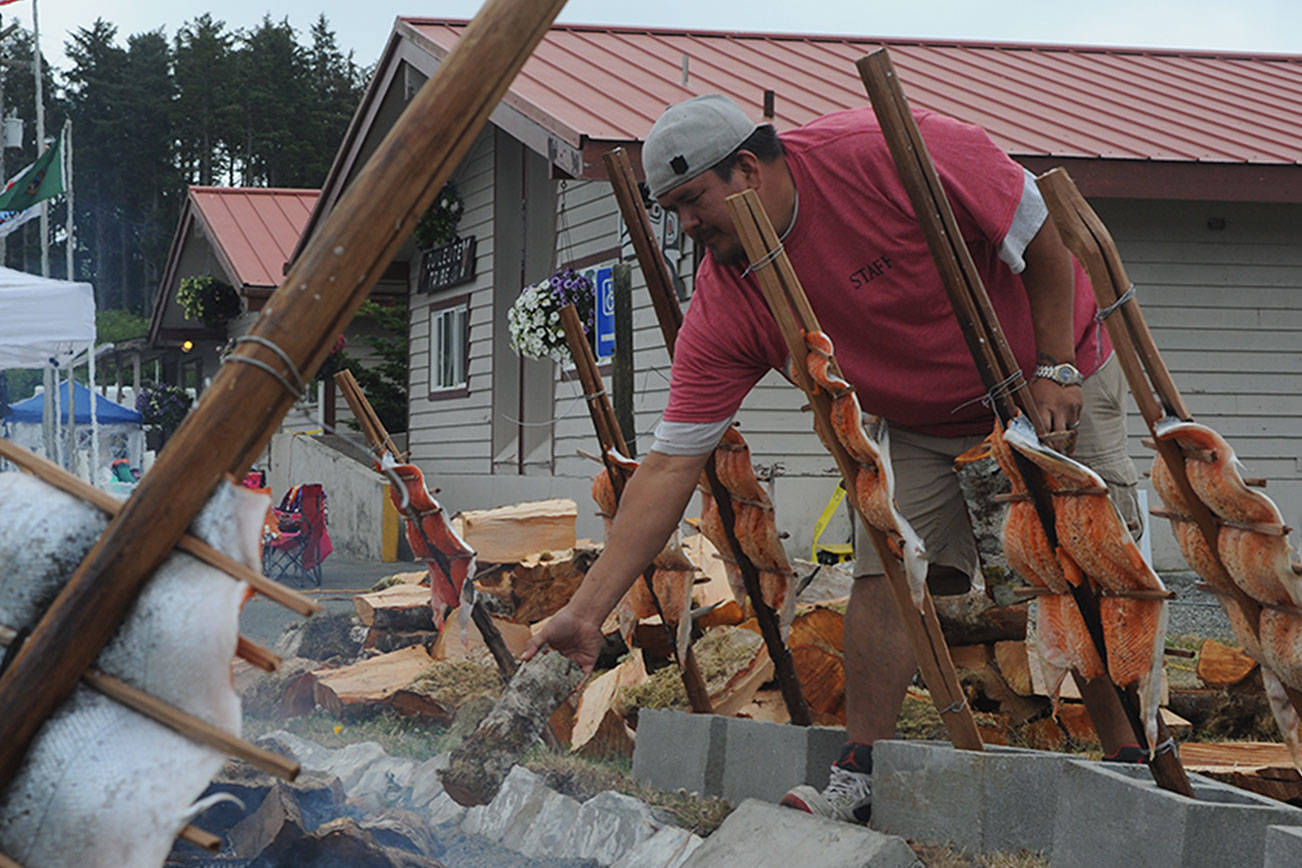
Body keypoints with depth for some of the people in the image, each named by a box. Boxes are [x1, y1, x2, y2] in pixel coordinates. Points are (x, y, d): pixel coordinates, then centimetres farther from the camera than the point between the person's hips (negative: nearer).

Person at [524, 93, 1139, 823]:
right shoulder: (723, 305, -19)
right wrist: (587, 610, -27)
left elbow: (1038, 225, -20)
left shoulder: (888, 154, -32)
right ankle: (860, 777, -2)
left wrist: (1055, 367, -20)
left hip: (1058, 379, -3)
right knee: (886, 570, -12)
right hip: (928, 427, 3)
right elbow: (669, 468, -21)